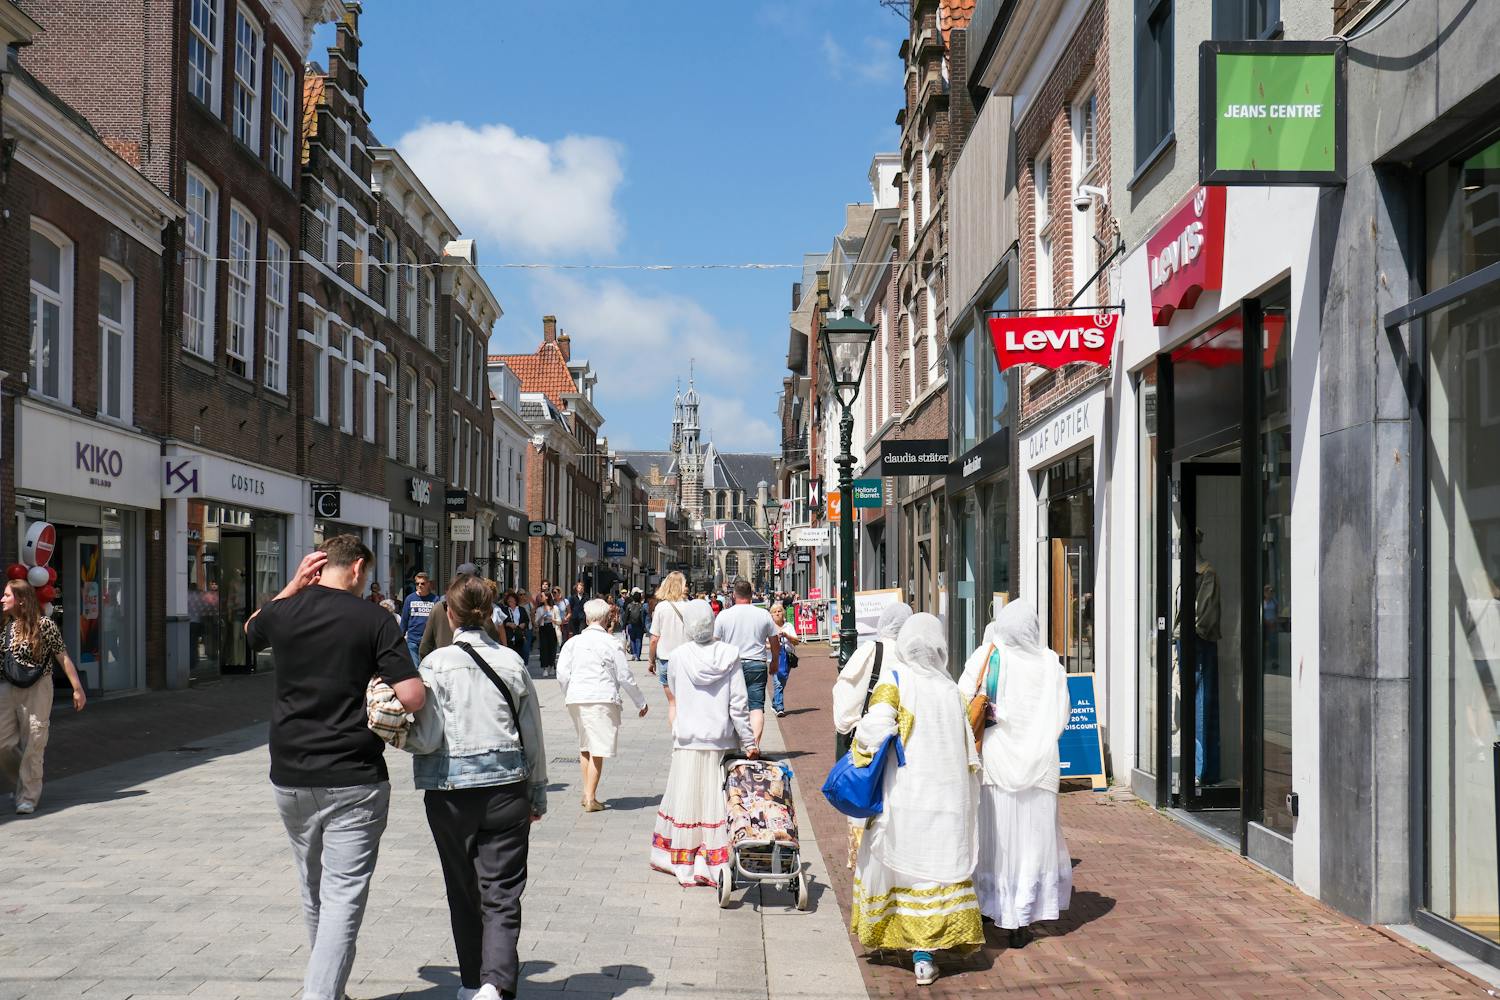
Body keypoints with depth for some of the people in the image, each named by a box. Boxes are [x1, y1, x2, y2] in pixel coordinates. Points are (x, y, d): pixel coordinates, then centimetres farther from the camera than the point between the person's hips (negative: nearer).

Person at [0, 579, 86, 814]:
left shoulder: (44, 624, -9)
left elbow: (63, 657, -8)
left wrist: (78, 689, -9)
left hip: (36, 690, -5)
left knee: (32, 746, 0)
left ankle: (28, 797, 11)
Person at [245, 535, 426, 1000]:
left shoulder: (282, 612, 0)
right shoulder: (375, 620, -10)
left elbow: (251, 631, 27)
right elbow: (413, 698, -17)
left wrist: (293, 586, 15)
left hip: (290, 778, 5)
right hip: (354, 780, -5)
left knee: (313, 892, 21)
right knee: (343, 897, -1)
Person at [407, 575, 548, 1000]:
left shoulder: (437, 664, -7)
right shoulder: (512, 662, 2)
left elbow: (426, 738, -12)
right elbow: (533, 737, 8)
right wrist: (538, 794, 19)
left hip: (452, 792, -1)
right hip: (507, 790, 1)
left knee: (464, 893, 14)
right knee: (502, 894, 2)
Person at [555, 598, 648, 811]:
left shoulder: (573, 642, 4)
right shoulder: (611, 644, -4)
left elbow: (562, 674, 2)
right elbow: (625, 677, -2)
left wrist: (568, 696, 19)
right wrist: (641, 702, 10)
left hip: (576, 699, 5)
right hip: (602, 699, -4)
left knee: (585, 746, 20)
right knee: (598, 750, 0)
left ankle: (587, 793, 23)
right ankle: (590, 799, 0)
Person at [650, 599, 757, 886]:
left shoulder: (679, 656, -7)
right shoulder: (730, 654, -7)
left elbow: (676, 696, 7)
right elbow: (739, 704, -7)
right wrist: (749, 741, -1)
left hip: (688, 740, 0)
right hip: (722, 741, 0)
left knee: (686, 801, 9)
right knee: (719, 803, 5)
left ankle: (685, 865, 18)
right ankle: (718, 866, 7)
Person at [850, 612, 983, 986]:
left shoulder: (894, 679, -7)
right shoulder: (951, 690, 3)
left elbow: (876, 728, -18)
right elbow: (969, 751, 8)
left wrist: (860, 755, 0)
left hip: (903, 795, -3)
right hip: (947, 796, 3)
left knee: (901, 864, 11)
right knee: (940, 867, 9)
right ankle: (925, 953, 8)